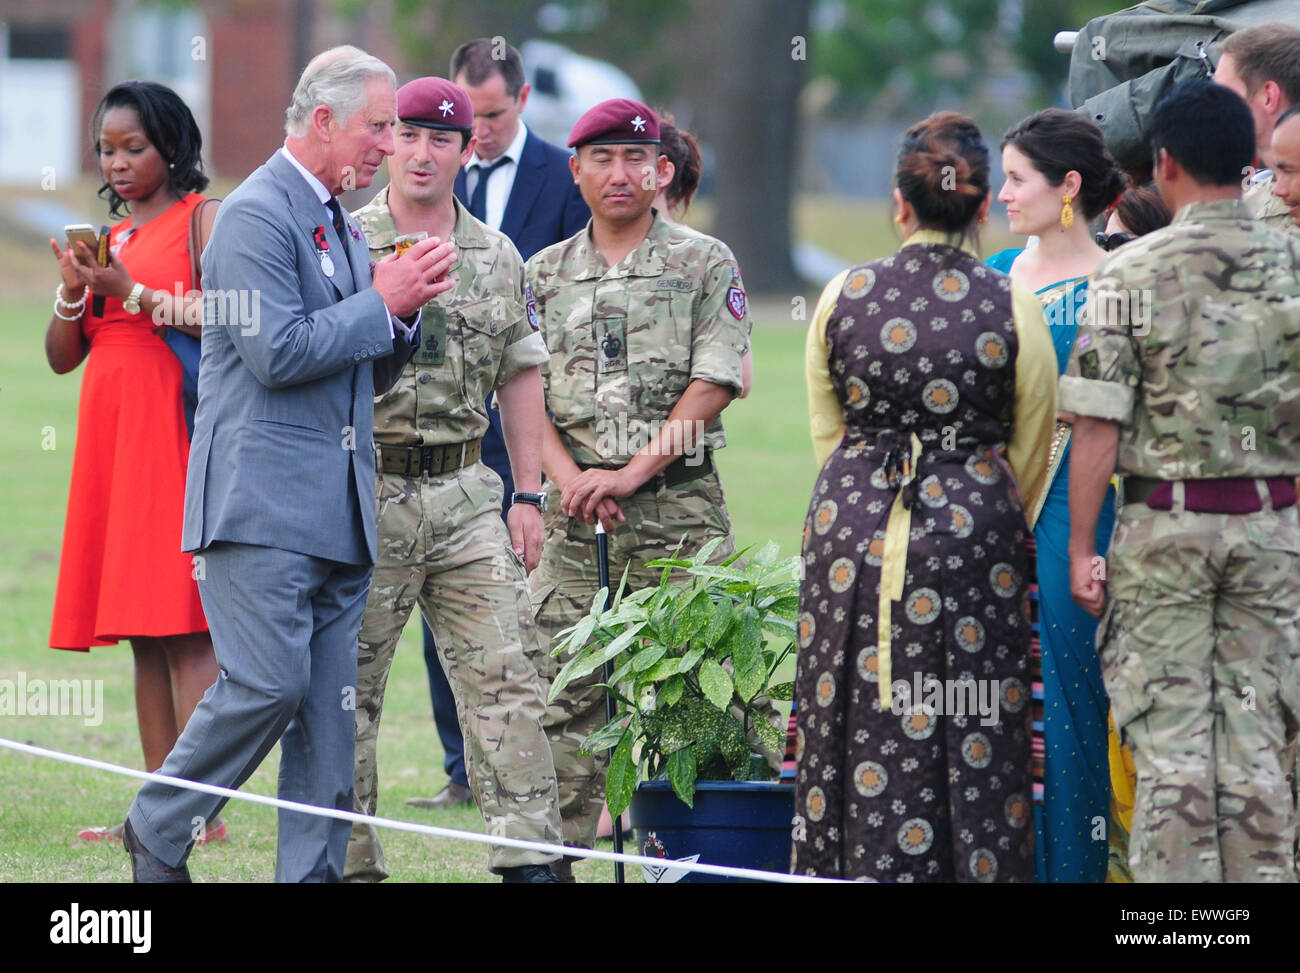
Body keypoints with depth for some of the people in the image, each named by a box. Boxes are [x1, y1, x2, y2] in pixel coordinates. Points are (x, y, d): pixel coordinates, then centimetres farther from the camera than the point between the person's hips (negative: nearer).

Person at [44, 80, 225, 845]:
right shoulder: (110, 236, 20)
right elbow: (62, 357, 18)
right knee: (146, 637, 5)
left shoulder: (204, 216, -1)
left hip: (177, 434, -7)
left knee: (184, 628, -12)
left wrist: (132, 293, -15)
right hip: (112, 438, 7)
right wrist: (75, 293, -1)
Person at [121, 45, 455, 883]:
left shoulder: (342, 225, 20)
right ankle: (159, 829, 4)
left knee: (332, 703, 3)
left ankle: (314, 869, 4)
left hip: (338, 507, 9)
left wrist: (404, 308, 6)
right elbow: (279, 353, -18)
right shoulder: (258, 215, -9)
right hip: (263, 495, -9)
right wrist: (382, 301, -11)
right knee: (269, 683, -13)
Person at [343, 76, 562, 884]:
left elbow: (521, 378, 14)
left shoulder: (498, 259, 11)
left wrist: (529, 496, 9)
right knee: (347, 687, 2)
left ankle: (529, 856, -6)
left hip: (466, 495, 3)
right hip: (365, 492, -3)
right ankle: (351, 861, 10)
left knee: (507, 673, -5)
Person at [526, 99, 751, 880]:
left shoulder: (706, 266, 3)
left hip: (678, 503, -3)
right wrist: (569, 478, -9)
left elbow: (714, 385, -5)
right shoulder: (546, 274, 13)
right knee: (564, 689, 0)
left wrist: (633, 472, -12)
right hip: (577, 513, 3)